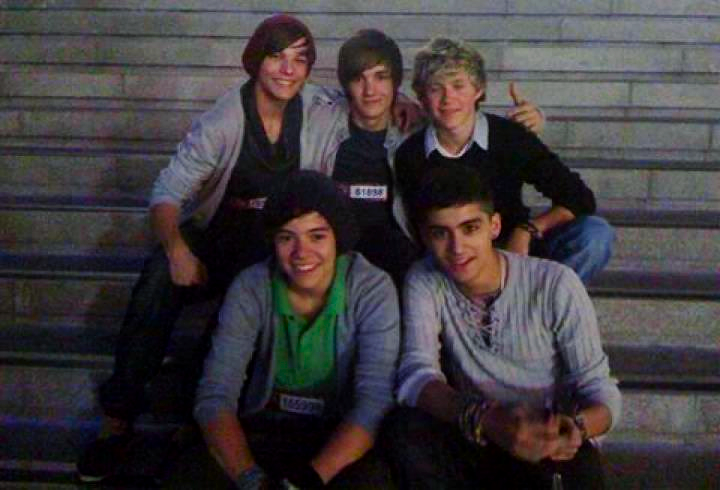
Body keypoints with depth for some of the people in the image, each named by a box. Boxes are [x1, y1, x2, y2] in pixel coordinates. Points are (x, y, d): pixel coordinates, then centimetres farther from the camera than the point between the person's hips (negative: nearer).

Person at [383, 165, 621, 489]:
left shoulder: (555, 285, -12)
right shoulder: (425, 282, -7)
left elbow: (600, 390, -11)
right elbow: (416, 374, -21)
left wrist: (575, 428, -36)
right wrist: (485, 420, -41)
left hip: (549, 446, -2)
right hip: (474, 442, 2)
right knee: (405, 428, -28)